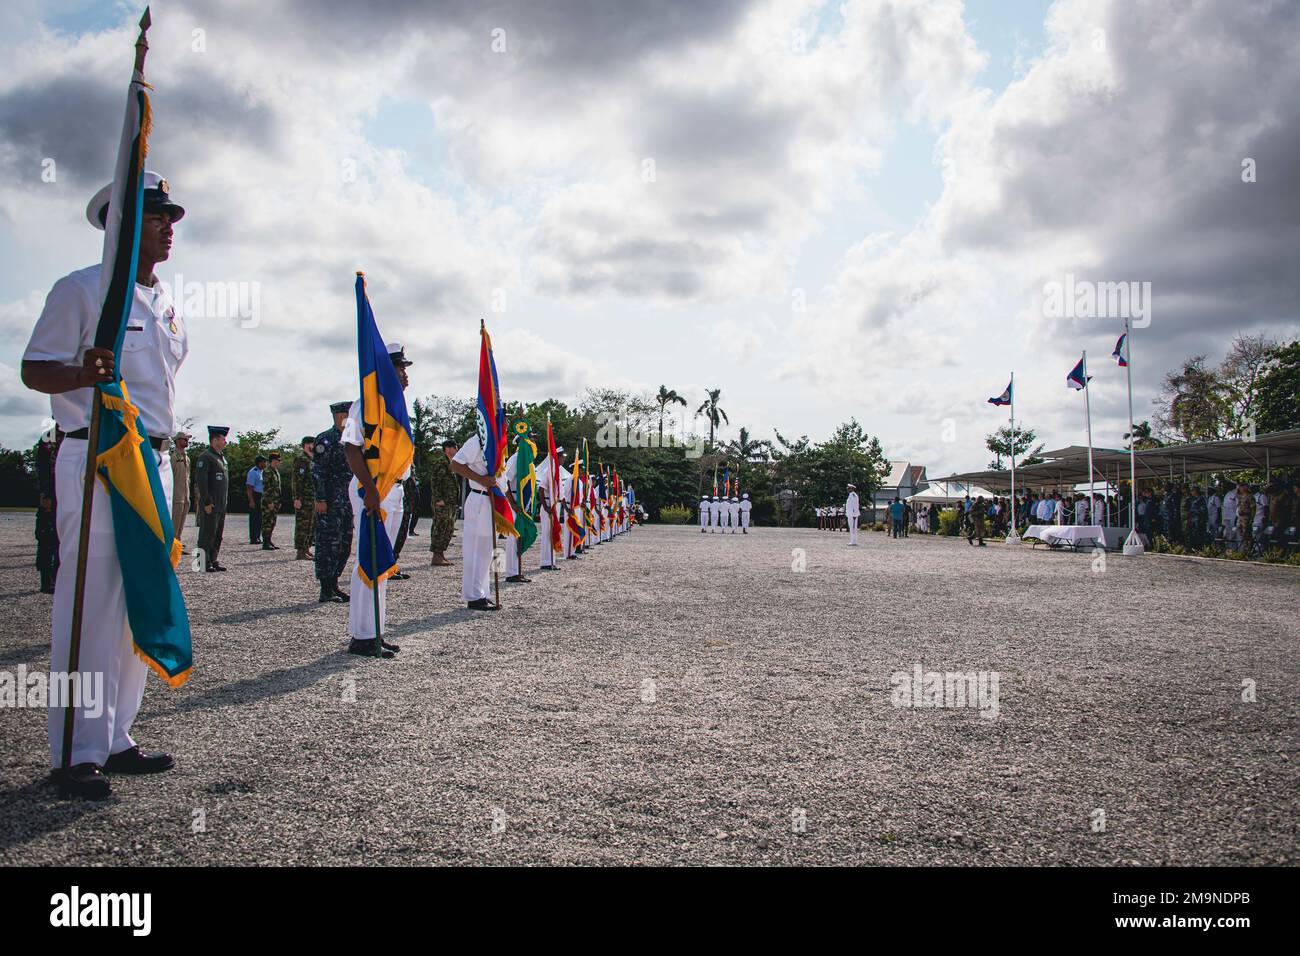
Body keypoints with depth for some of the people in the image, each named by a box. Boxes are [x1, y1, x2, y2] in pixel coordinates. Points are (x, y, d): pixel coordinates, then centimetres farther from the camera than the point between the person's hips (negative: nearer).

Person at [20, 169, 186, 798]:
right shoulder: (82, 289, -2)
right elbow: (34, 370, -5)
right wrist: (83, 373, -26)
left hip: (154, 461, 7)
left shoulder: (168, 308, 19)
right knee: (91, 603, -9)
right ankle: (76, 753, -2)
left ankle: (115, 740, 15)